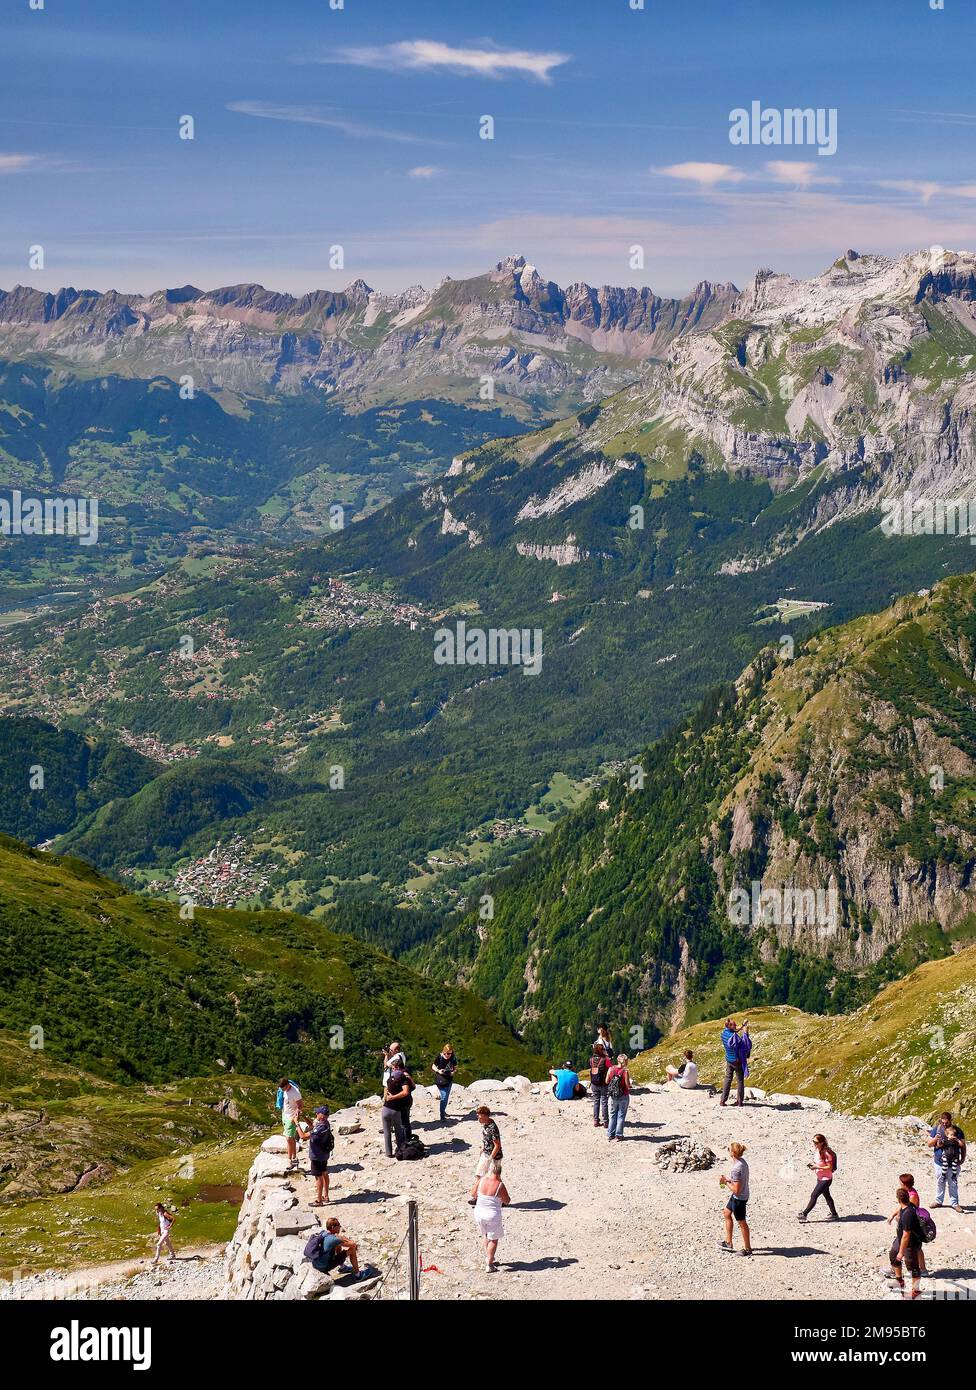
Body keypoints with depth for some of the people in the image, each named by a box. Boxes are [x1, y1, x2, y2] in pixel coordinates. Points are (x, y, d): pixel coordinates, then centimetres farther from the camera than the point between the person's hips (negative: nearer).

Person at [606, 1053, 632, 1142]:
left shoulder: (611, 1069, -6)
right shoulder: (625, 1071, -17)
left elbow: (607, 1081, 1)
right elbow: (628, 1085, -16)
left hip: (612, 1096, 4)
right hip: (623, 1096, -3)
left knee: (612, 1115, 16)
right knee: (621, 1116, 8)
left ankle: (610, 1135, 18)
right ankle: (618, 1135, 10)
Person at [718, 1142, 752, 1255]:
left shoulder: (736, 1169, -30)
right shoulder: (743, 1162, -2)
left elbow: (736, 1189, -28)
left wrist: (726, 1182, -14)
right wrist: (727, 1179, 3)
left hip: (739, 1198, -10)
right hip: (741, 1196, 10)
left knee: (741, 1222, 9)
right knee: (726, 1214, 24)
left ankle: (747, 1249, 26)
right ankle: (728, 1242, 36)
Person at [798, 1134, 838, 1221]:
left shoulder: (826, 1153, -26)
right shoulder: (818, 1150, 1)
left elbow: (830, 1167, -23)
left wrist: (817, 1167, -27)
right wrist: (813, 1164, -3)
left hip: (826, 1179, -10)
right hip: (820, 1178, 10)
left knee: (814, 1196, -5)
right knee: (827, 1196, 20)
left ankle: (804, 1214, 2)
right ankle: (834, 1214, 32)